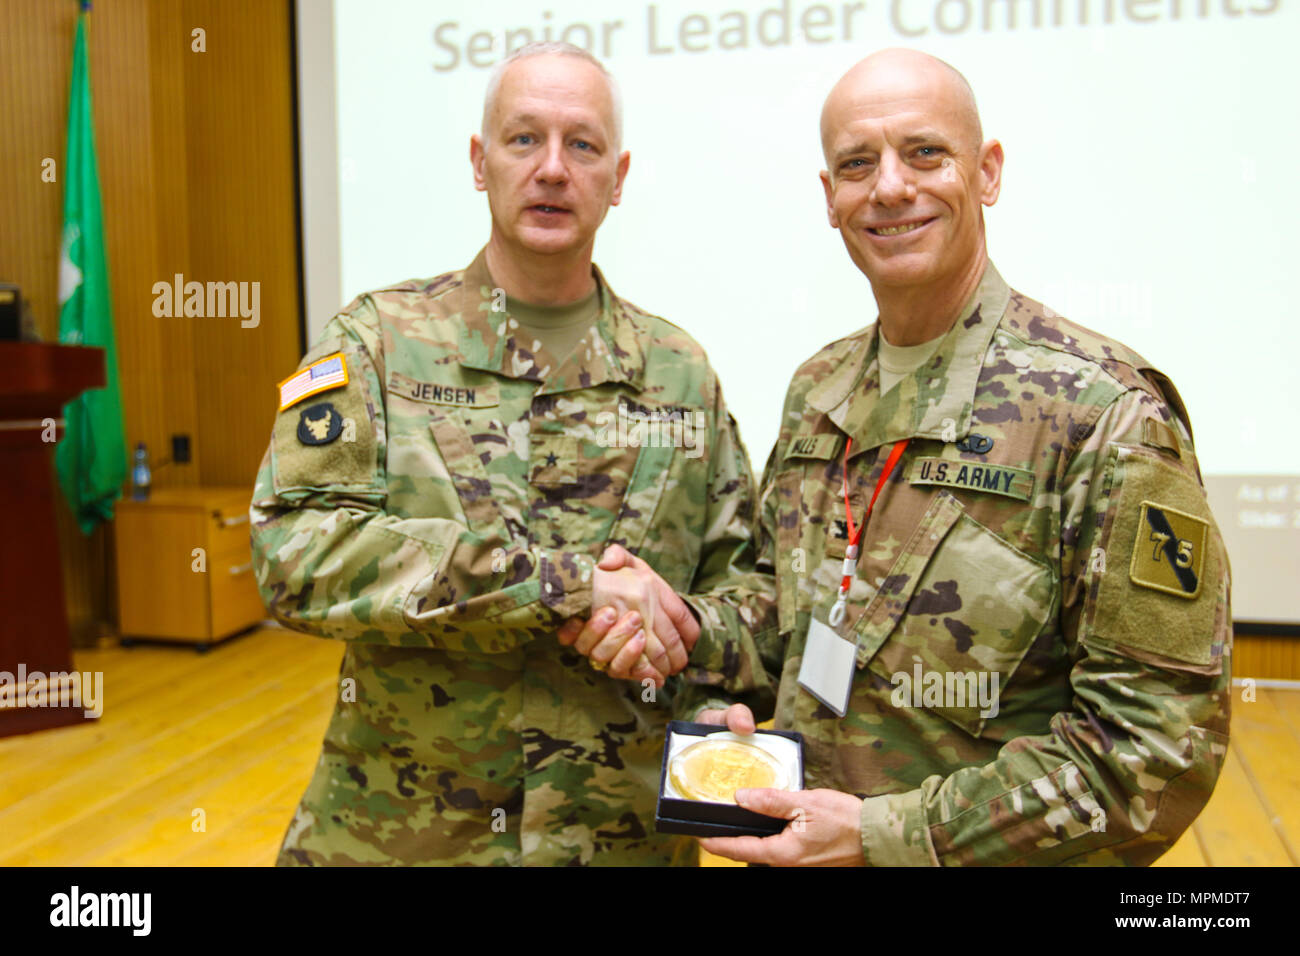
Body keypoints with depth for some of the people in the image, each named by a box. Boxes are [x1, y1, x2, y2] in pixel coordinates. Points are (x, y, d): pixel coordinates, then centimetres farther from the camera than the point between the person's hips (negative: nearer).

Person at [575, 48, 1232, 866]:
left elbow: (1161, 742, -20)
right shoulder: (815, 392, 1)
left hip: (993, 856, -5)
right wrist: (715, 708, -6)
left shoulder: (1107, 410, -18)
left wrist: (885, 834, -23)